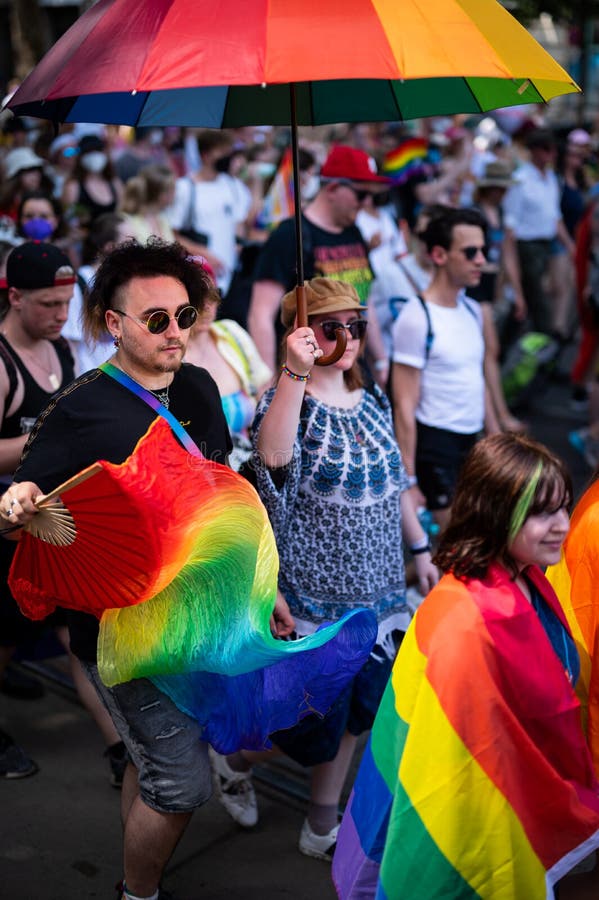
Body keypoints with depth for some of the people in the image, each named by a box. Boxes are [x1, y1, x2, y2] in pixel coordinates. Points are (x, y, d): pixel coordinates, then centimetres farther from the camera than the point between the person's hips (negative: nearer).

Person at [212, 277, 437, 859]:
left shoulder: (373, 400, 6)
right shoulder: (289, 401, -15)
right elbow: (273, 454, -40)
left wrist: (419, 549, 17)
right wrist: (295, 372, -45)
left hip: (374, 588, 6)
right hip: (312, 592, -6)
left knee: (351, 714, 16)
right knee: (312, 716, 6)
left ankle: (322, 827, 35)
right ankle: (235, 758, 38)